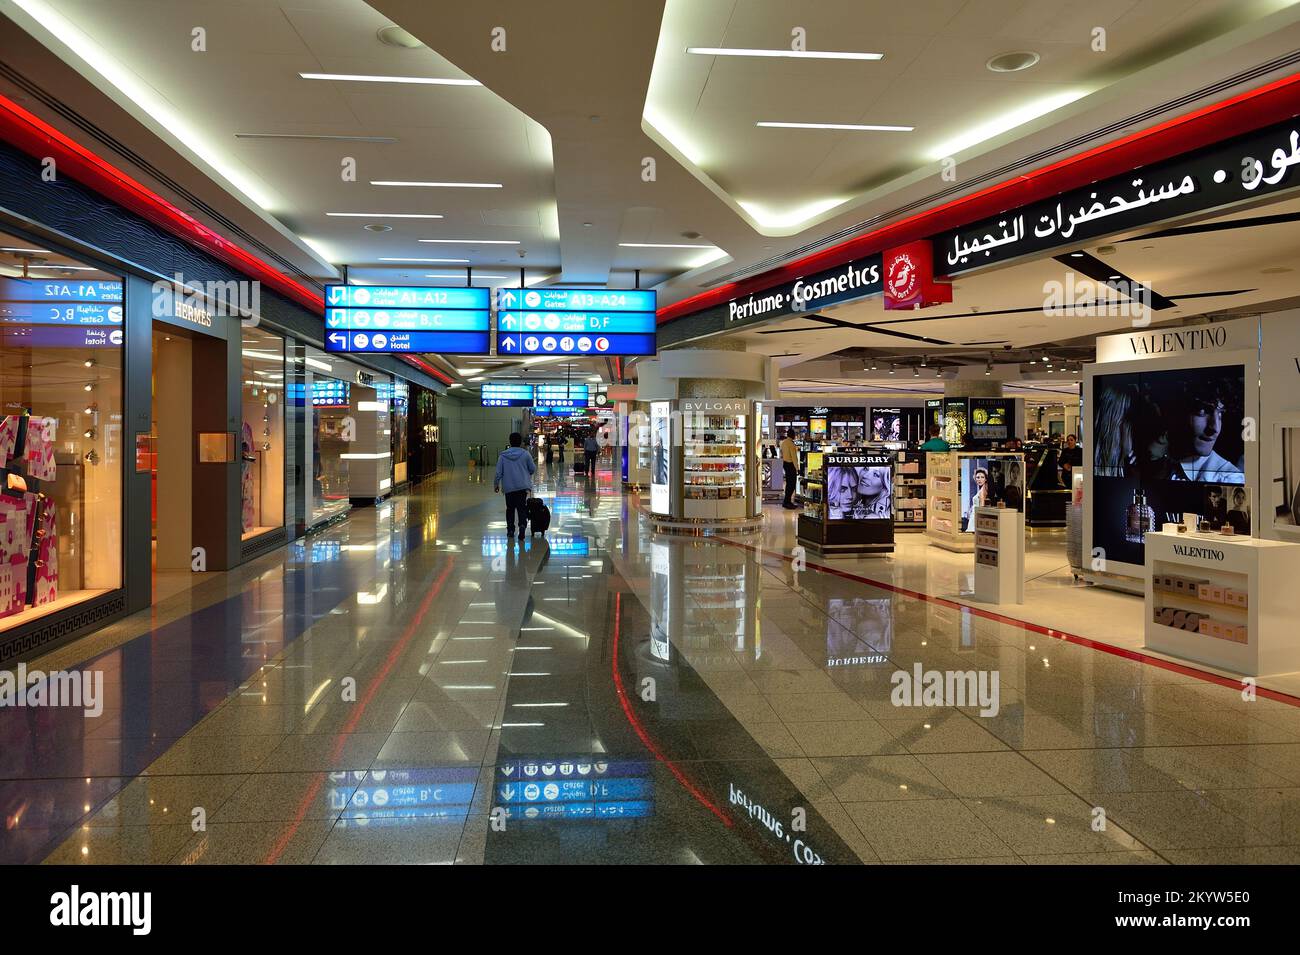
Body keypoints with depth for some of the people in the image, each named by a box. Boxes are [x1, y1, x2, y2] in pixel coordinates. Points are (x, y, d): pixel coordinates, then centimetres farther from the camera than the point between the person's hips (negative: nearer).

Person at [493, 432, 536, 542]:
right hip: (523, 487, -1)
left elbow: (498, 472, 1)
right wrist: (528, 474, 28)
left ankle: (510, 530, 17)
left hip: (508, 487, 1)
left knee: (510, 509, 14)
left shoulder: (502, 455, 0)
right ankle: (522, 525, -23)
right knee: (522, 508, -1)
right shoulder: (525, 454, -3)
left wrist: (496, 485, 13)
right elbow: (533, 469, 6)